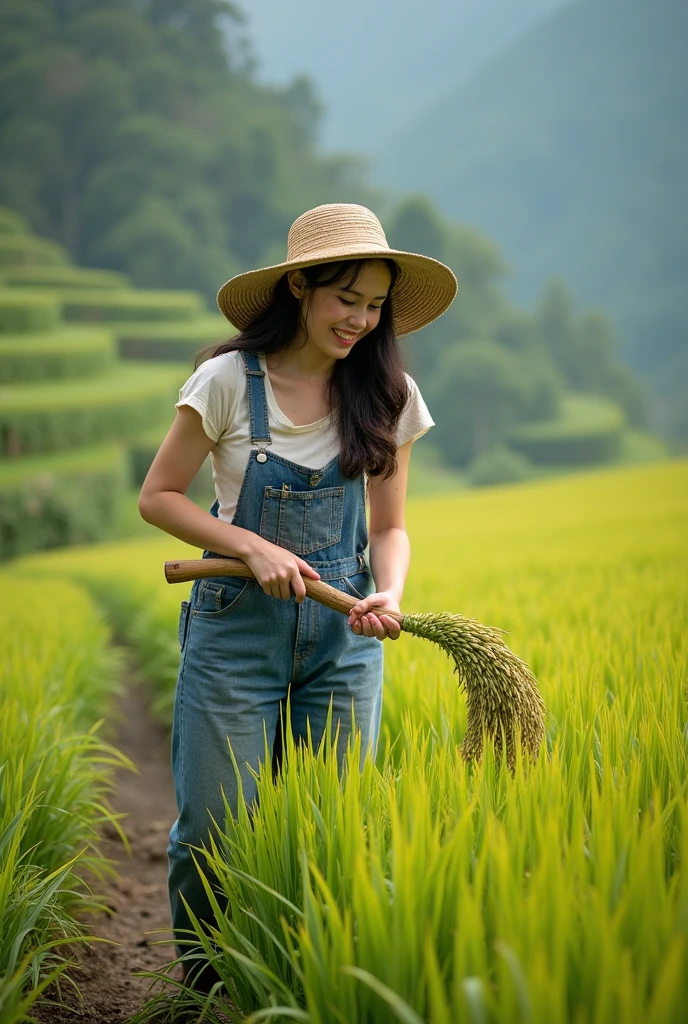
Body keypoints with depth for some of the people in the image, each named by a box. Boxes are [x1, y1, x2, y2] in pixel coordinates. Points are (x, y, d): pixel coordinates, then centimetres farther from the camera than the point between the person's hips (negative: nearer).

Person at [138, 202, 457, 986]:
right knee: (214, 829, 0)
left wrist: (389, 593, -15)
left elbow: (389, 526, 6)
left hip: (343, 635, 3)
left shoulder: (386, 394, 1)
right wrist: (255, 547, -15)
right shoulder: (230, 380, -9)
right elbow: (157, 497, -3)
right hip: (236, 628, -2)